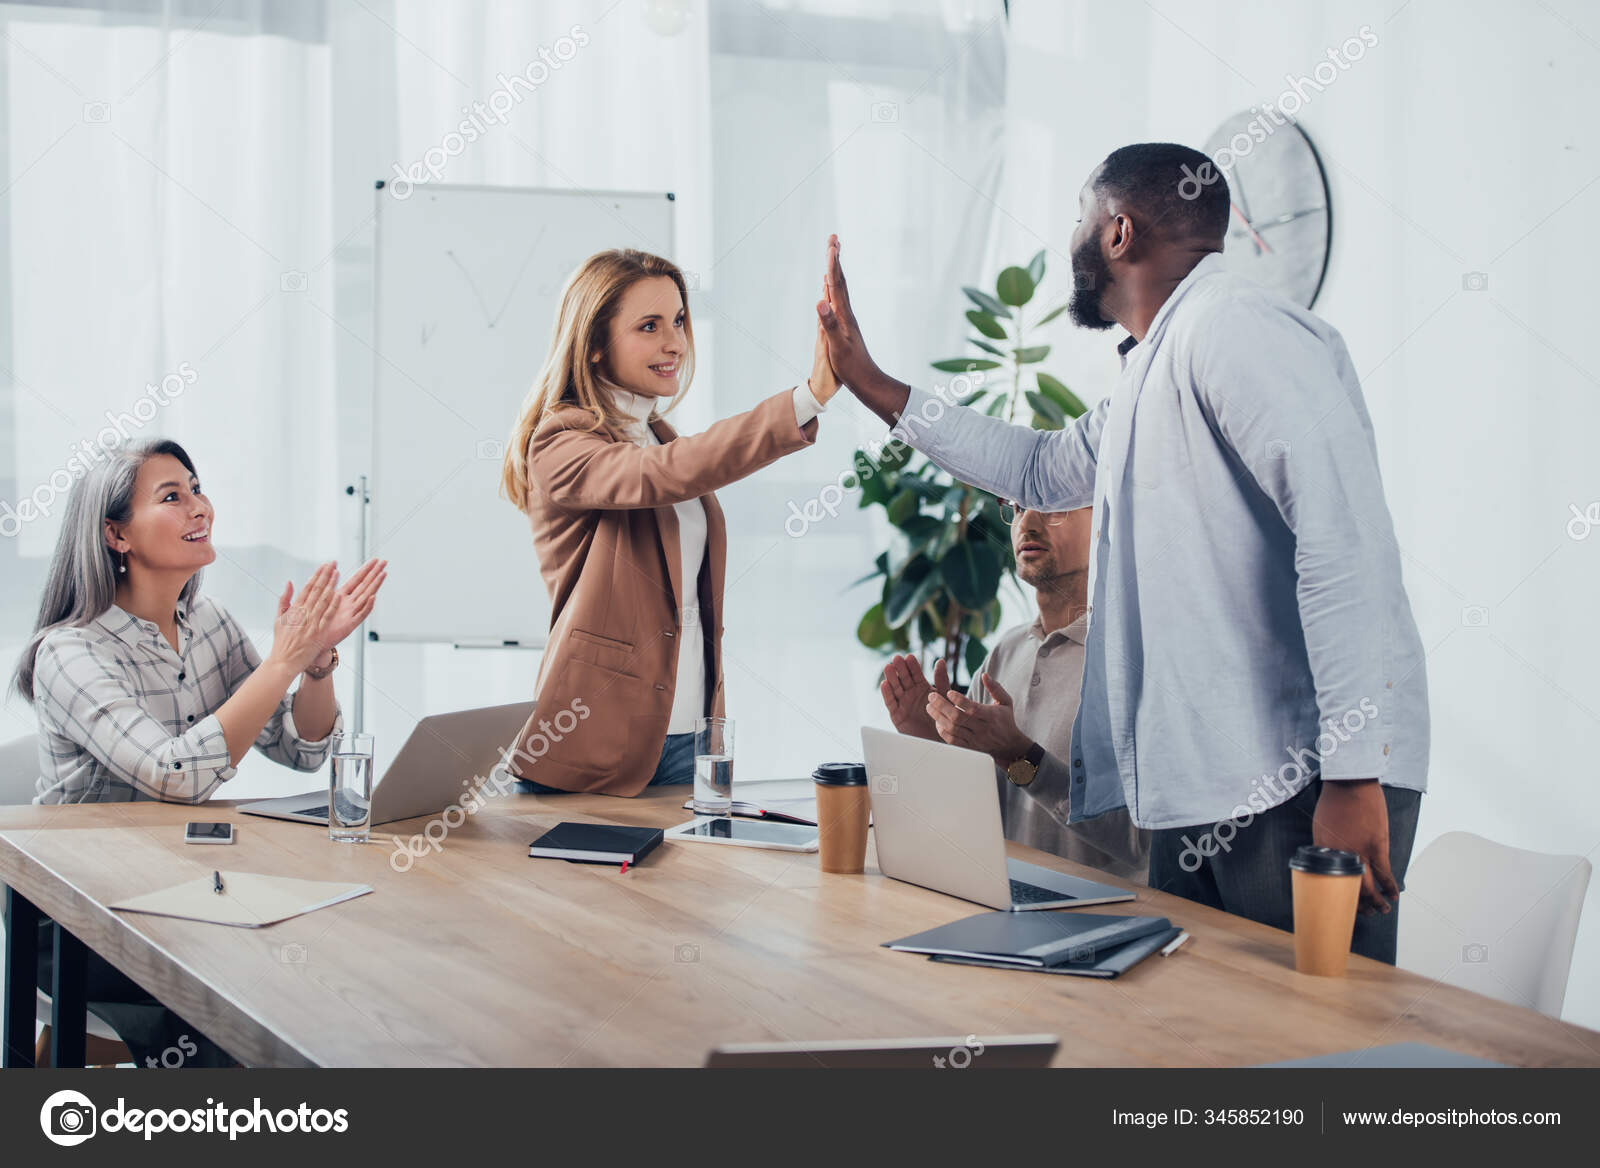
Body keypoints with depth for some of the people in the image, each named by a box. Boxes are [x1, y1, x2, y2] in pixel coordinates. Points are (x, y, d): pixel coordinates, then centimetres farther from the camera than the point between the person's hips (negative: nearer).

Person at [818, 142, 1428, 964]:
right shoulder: (1150, 376, 21)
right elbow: (1042, 469, 39)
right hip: (1205, 791, 10)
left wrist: (1353, 775, -26)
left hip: (1306, 784, -10)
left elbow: (1344, 533, -22)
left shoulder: (1232, 327, -12)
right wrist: (869, 383, 34)